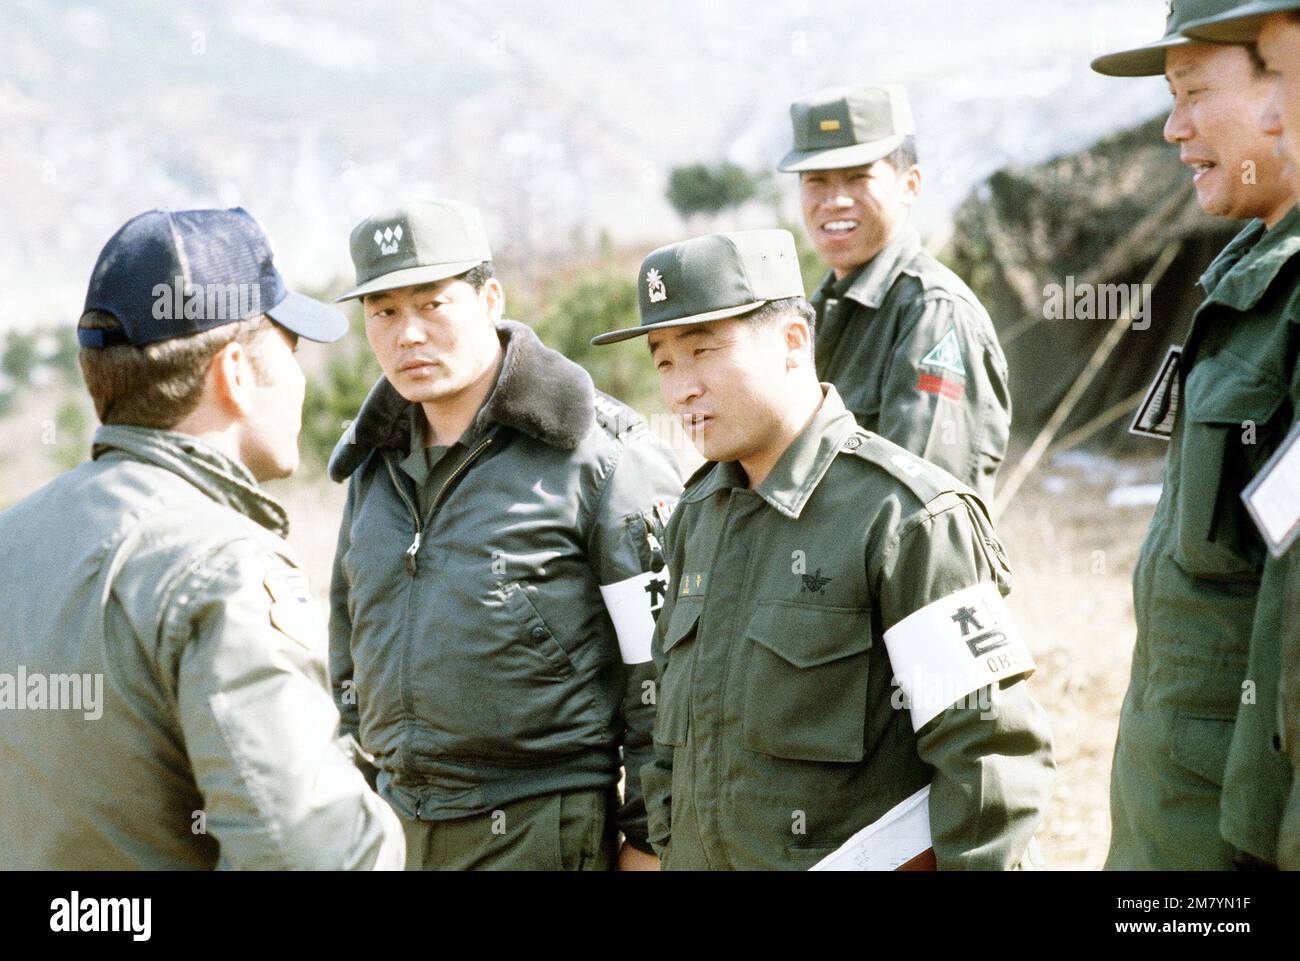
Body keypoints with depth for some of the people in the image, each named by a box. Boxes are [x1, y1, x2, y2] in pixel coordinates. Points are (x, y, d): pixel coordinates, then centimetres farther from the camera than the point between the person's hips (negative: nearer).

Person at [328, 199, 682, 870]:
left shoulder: (597, 455, -9)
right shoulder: (375, 468, 11)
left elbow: (664, 671, -10)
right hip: (400, 830, 6)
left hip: (545, 832, -6)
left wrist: (650, 836, -11)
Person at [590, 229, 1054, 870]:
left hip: (861, 859, -6)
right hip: (702, 858, 7)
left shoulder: (905, 515, -15)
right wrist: (669, 844, 13)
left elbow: (994, 751, -17)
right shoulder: (700, 513, 9)